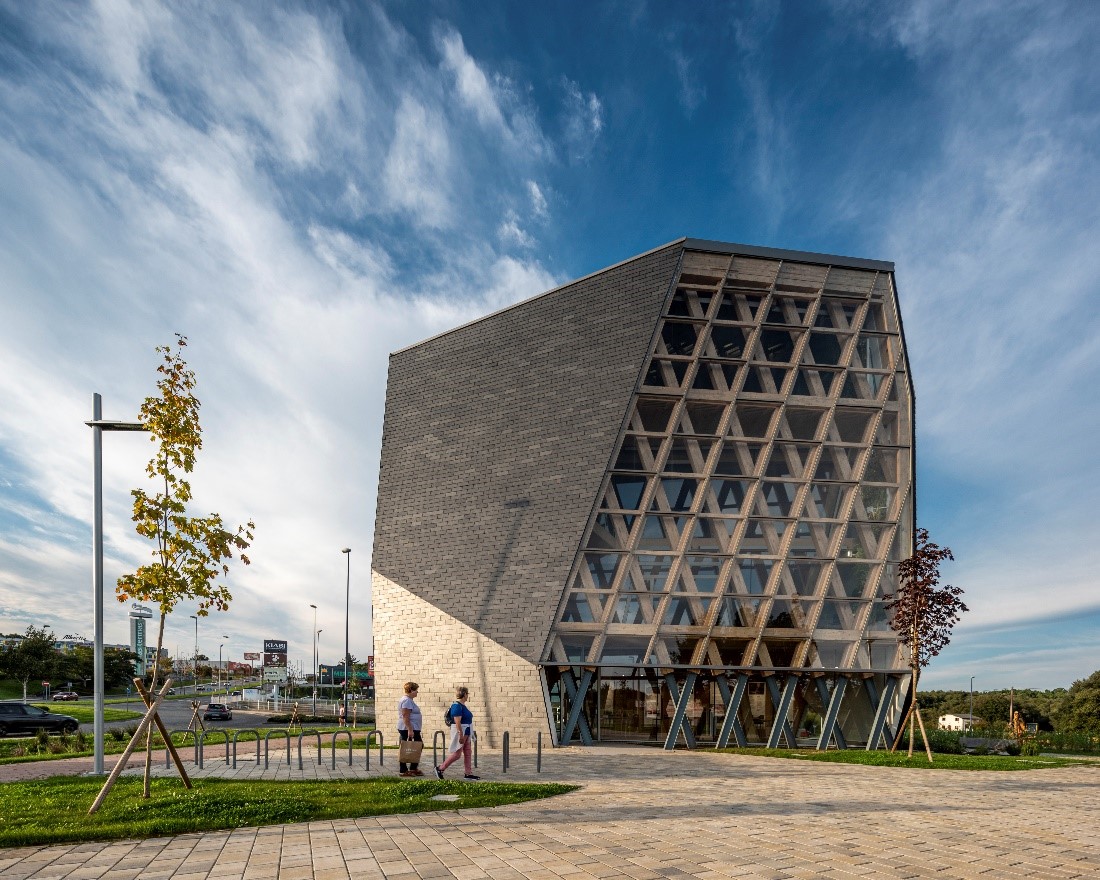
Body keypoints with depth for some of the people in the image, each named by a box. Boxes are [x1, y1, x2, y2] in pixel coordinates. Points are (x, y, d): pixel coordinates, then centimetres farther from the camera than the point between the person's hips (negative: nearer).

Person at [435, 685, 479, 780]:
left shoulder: (462, 705, 13)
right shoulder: (457, 706, -17)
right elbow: (457, 722, -23)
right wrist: (461, 735, -26)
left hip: (466, 732, 10)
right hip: (460, 732, -10)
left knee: (467, 753, 9)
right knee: (456, 754, -5)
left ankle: (468, 774, 13)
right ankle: (440, 768, 7)